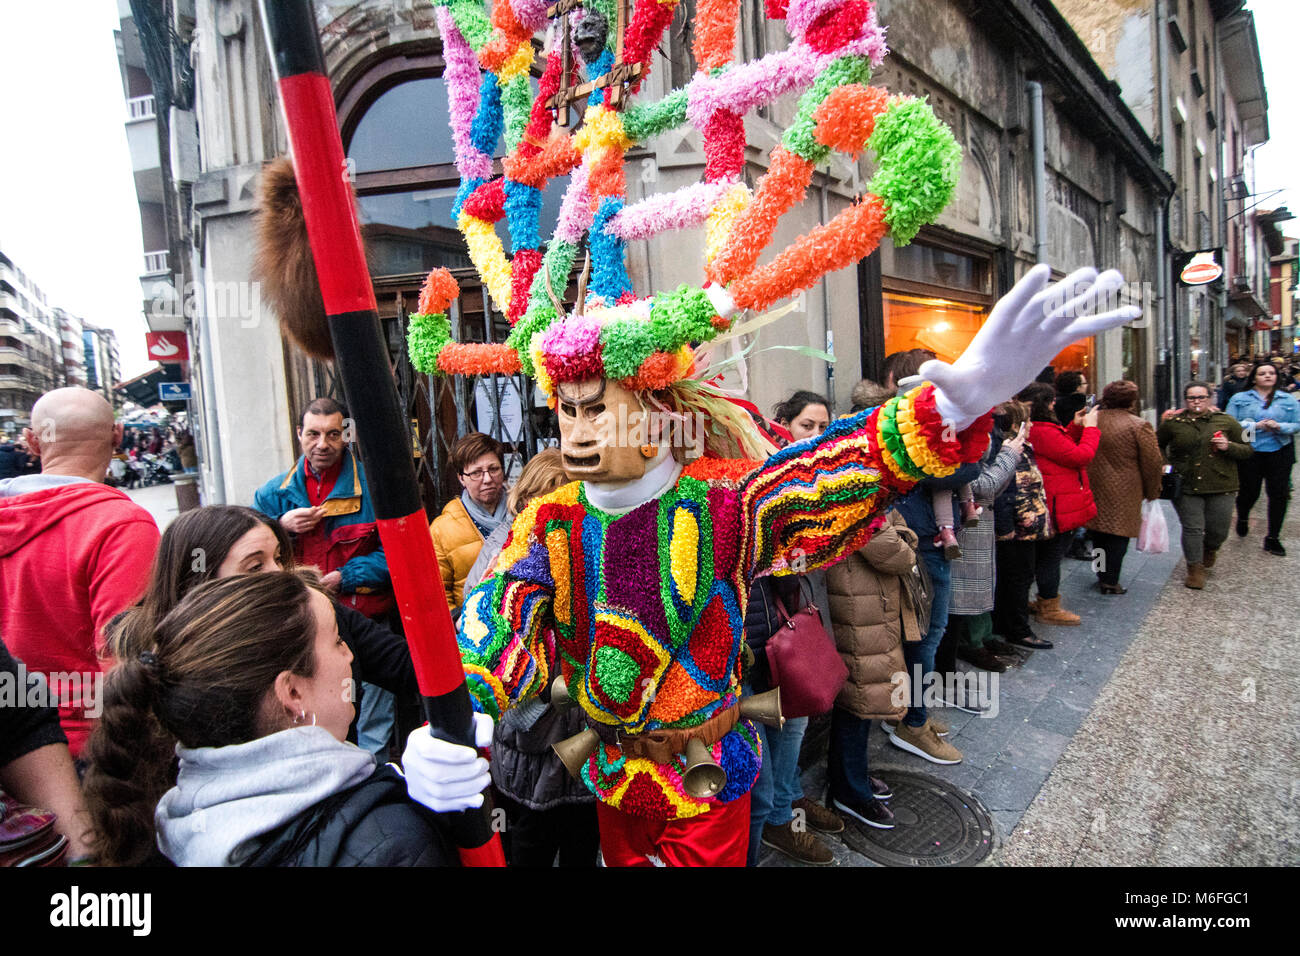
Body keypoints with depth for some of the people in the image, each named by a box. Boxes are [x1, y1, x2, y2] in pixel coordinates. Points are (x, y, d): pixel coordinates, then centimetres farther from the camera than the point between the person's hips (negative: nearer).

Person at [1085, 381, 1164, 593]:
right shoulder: (1139, 426, -13)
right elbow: (1152, 463, -8)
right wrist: (1152, 493, 4)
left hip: (1095, 488, 5)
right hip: (1124, 492, -5)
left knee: (1099, 532, 17)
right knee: (1118, 535, 4)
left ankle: (1102, 575, 29)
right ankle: (1110, 582, 8)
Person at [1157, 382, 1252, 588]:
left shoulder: (1226, 421, 2)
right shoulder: (1173, 423, 0)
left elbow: (1248, 450, 7)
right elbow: (1158, 446, 16)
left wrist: (1229, 447, -13)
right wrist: (1165, 463, -2)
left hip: (1221, 486, 1)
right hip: (1185, 486, -1)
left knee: (1219, 529, 9)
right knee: (1192, 528, -1)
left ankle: (1210, 549, 43)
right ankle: (1195, 569, 12)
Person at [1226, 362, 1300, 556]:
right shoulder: (1239, 398, 2)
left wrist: (1279, 426, -16)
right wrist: (1255, 425, -17)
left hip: (1279, 452, 2)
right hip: (1249, 452, -2)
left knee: (1279, 494, -1)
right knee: (1249, 492, 5)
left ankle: (1273, 538, 10)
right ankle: (1242, 519, 39)